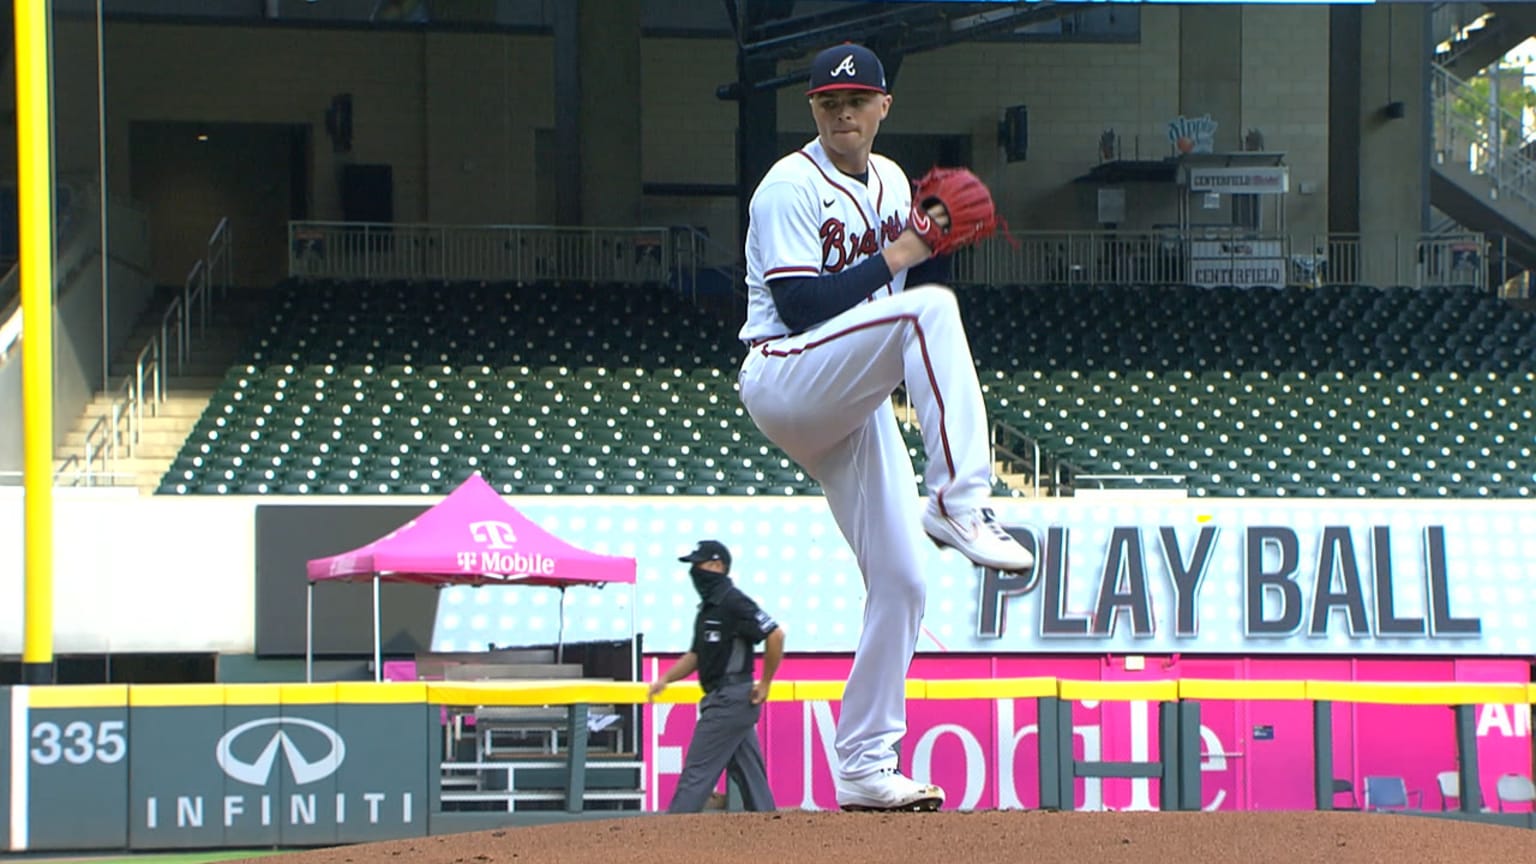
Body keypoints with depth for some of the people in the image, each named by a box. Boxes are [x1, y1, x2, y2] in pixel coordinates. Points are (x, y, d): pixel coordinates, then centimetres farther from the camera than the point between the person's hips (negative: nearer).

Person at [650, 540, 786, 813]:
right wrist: (666, 679, 7)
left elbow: (775, 635, -19)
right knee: (750, 775, 8)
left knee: (698, 771, -11)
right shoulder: (708, 606, 17)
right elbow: (696, 655, 22)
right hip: (726, 699, 10)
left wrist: (765, 683, -14)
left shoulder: (733, 602, -13)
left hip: (730, 698, -10)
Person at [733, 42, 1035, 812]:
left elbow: (919, 283, 15)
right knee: (928, 312, -32)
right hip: (784, 384, -8)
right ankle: (958, 503, -39)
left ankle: (865, 768, 9)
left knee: (900, 582, 2)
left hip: (853, 408, 8)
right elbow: (801, 308, -18)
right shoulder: (792, 187, -9)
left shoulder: (892, 183, 15)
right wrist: (894, 257, -15)